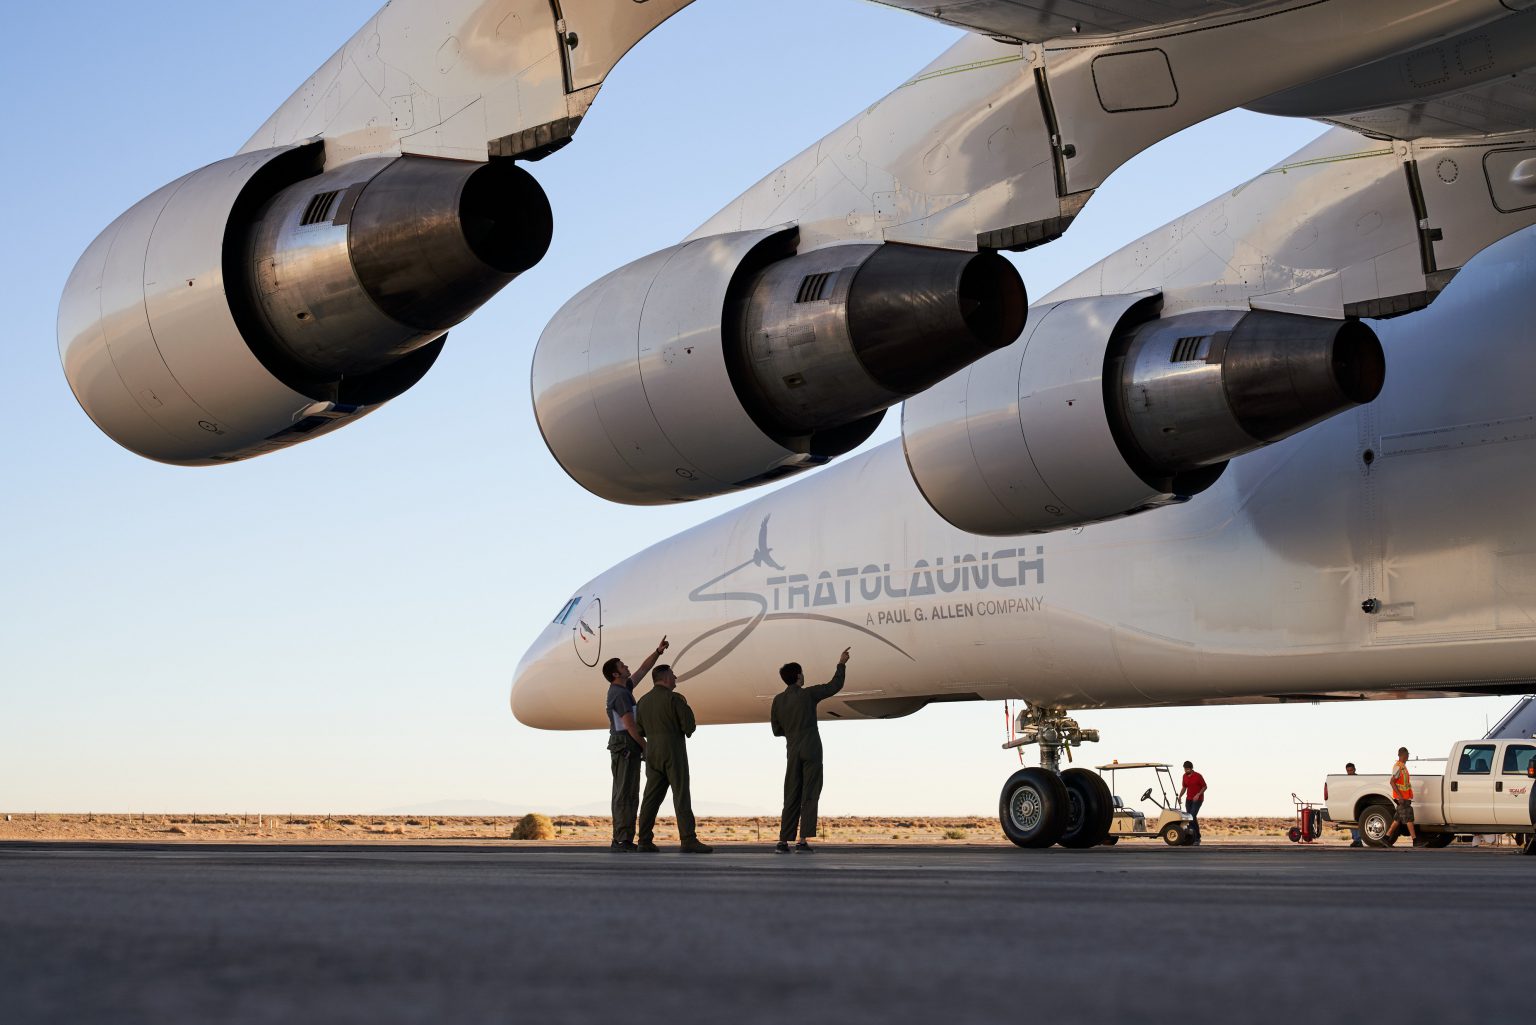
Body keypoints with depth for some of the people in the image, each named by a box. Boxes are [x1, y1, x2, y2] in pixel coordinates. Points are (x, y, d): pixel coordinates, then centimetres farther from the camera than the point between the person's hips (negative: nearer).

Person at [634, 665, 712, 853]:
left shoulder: (643, 701, 11)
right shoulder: (675, 698, -9)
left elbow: (640, 730, 15)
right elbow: (690, 726, -12)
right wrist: (683, 728, 11)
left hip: (652, 752, 7)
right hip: (673, 751, -7)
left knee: (652, 796, 9)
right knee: (681, 795, -9)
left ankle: (645, 841, 5)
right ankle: (688, 841, -15)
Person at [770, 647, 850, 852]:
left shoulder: (778, 700, 6)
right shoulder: (808, 694, -6)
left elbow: (777, 731, 12)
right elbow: (835, 685, 3)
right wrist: (841, 664, 16)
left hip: (793, 752, 4)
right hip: (811, 750, -4)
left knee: (792, 797, 8)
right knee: (809, 796, -4)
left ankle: (783, 841, 2)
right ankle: (803, 840, -11)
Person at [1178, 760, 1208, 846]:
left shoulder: (1198, 776, -11)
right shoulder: (1185, 776, 6)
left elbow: (1204, 787, -5)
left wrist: (1198, 794, -18)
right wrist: (1180, 796, 2)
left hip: (1197, 799, -6)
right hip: (1188, 799, 6)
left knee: (1192, 816, -19)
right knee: (1189, 817, 2)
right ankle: (1193, 839, 9)